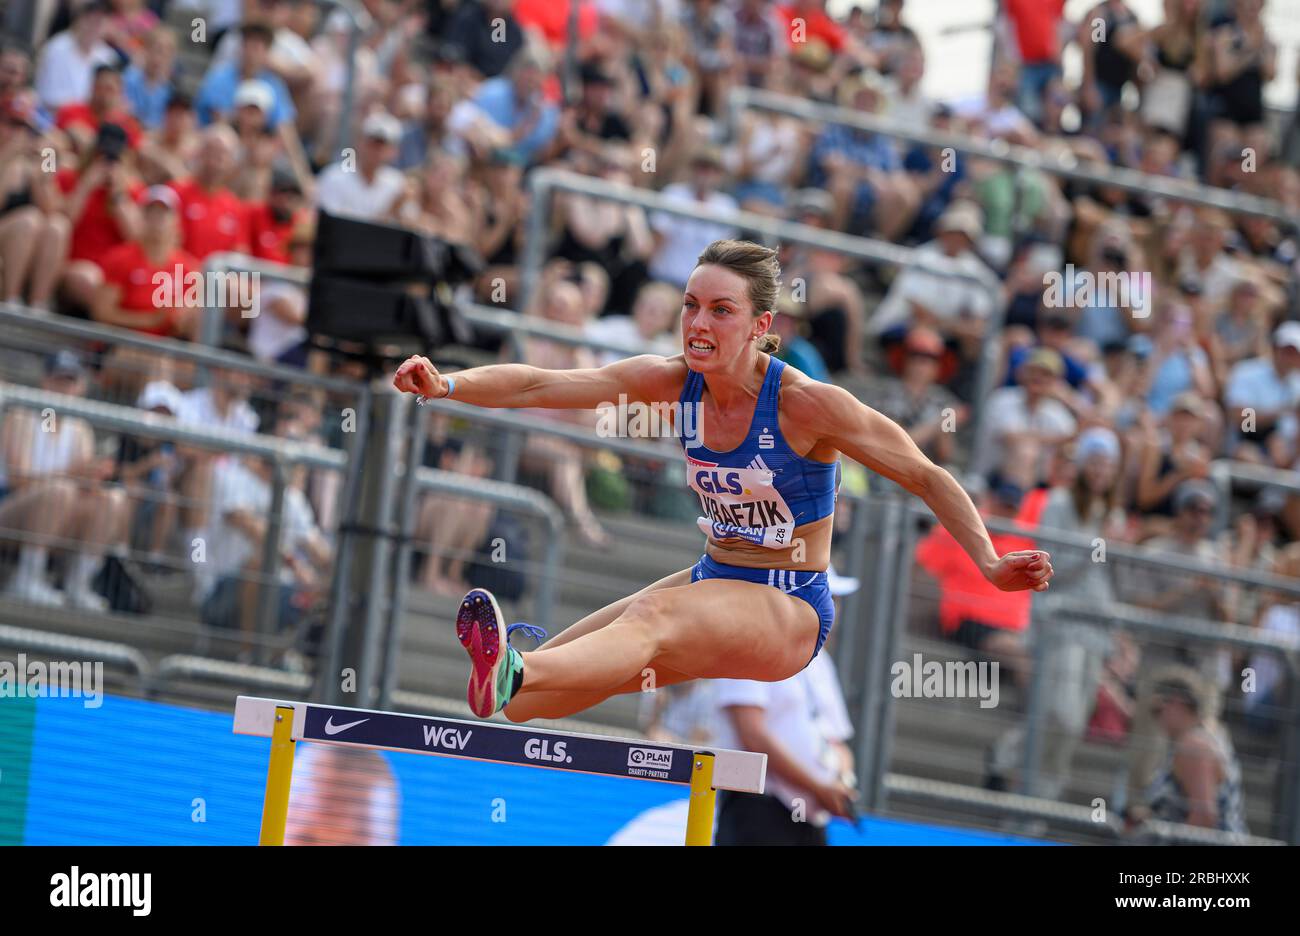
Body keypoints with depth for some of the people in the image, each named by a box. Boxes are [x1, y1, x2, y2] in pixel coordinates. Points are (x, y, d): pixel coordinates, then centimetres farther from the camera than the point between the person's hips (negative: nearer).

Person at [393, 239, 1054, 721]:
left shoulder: (806, 405, -16)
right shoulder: (672, 383, -2)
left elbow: (927, 479, -9)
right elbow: (542, 386, -8)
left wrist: (990, 564, -21)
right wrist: (448, 386, -24)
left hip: (789, 612, -11)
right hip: (712, 583, 11)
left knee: (653, 618, -37)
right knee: (562, 668, -9)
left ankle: (510, 676, -57)